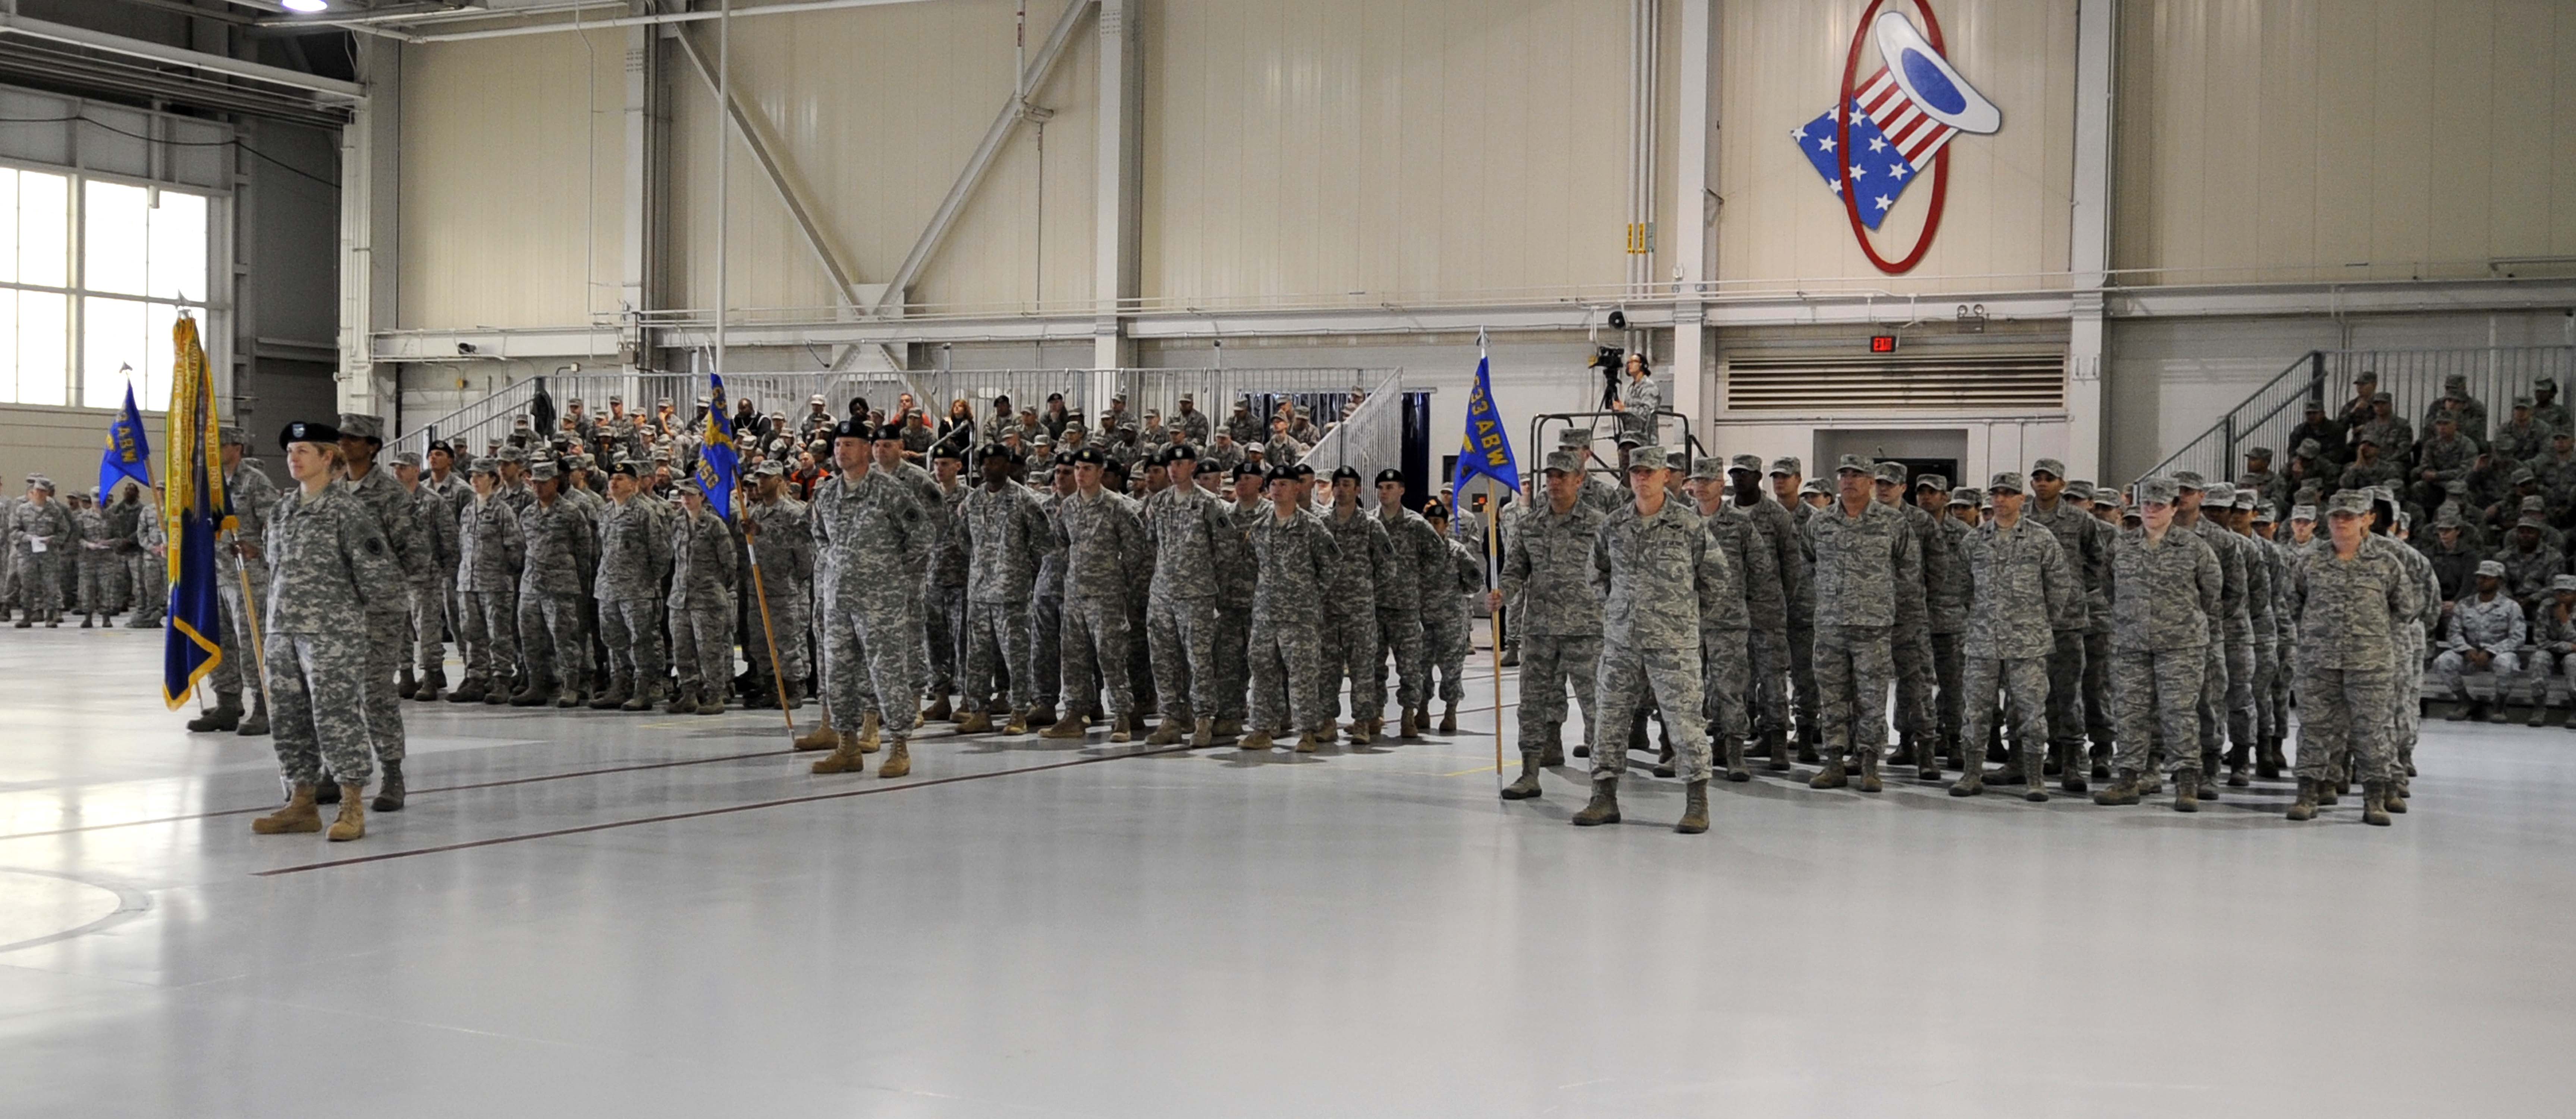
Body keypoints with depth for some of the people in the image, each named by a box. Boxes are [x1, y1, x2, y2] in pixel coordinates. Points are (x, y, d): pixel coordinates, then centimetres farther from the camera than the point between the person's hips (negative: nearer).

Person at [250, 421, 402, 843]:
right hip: (283, 632, 7)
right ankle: (302, 803, 19)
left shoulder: (347, 509, -9)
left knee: (336, 716, -7)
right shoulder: (281, 510, 13)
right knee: (289, 718, 10)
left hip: (332, 634, -7)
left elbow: (377, 569, -9)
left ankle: (352, 808, -1)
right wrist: (279, 621, 19)